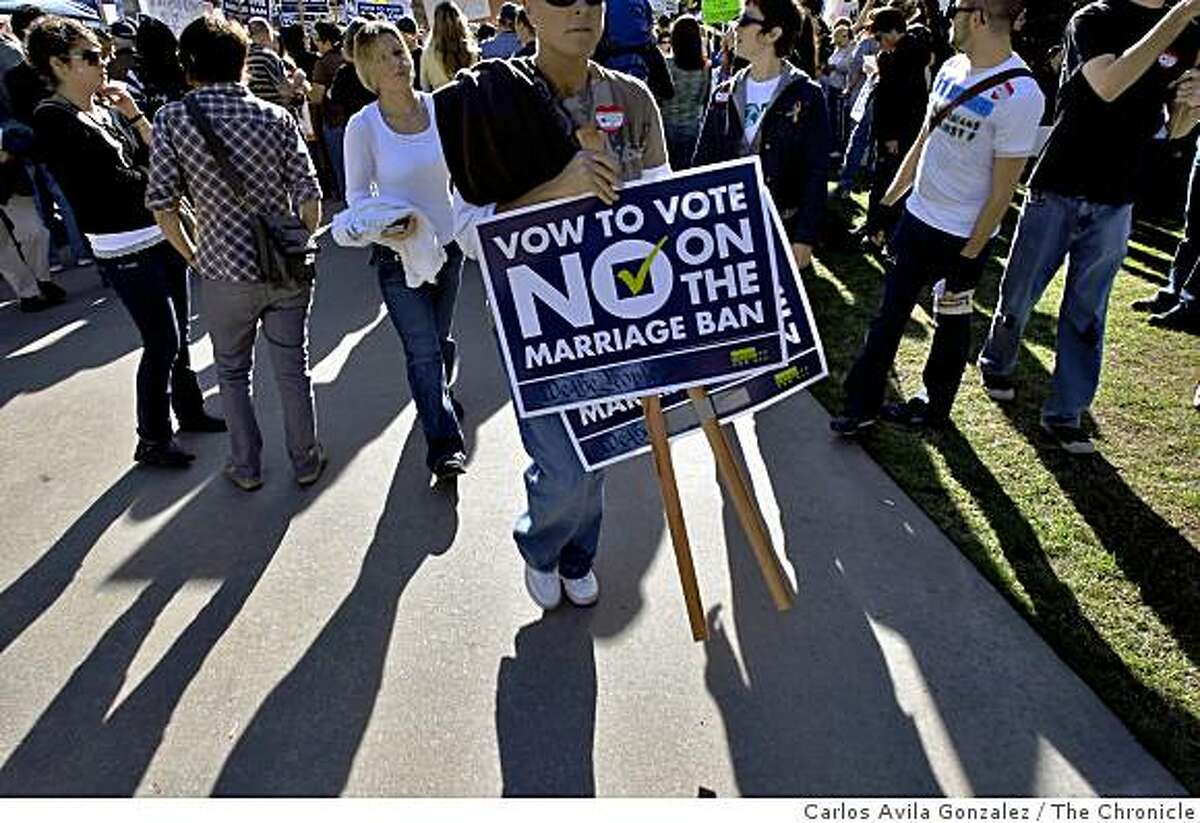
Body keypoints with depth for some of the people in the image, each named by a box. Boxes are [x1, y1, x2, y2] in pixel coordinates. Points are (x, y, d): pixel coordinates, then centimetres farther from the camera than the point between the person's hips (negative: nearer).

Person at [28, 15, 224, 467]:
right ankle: (152, 440, 11)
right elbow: (110, 183, -17)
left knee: (178, 334, 16)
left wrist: (134, 114, 0)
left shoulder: (107, 108, 10)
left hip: (163, 234, 7)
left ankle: (190, 412, 34)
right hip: (126, 250, -7)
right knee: (163, 344, -3)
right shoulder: (53, 119, -11)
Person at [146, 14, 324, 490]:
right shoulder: (277, 117, -2)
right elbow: (309, 196, -6)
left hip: (223, 273, -1)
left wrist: (191, 255, 7)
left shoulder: (172, 119, -5)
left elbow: (162, 202, -8)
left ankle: (246, 468, 30)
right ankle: (305, 462, 27)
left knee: (232, 371, 18)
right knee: (292, 369, 14)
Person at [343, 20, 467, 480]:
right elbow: (356, 193, -6)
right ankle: (444, 445, 1)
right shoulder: (363, 126, -12)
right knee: (423, 349, -6)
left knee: (440, 338, 20)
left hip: (447, 243, 4)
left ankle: (436, 396, 48)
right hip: (397, 253, -4)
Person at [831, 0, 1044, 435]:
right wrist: (887, 201, 13)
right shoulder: (952, 68, 2)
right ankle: (863, 403, 20)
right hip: (917, 216, 7)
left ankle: (935, 404, 31)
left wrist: (968, 256, -15)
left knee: (951, 319, 12)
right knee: (890, 311, 10)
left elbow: (1001, 190, -17)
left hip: (963, 236, -7)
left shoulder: (1019, 95, -20)